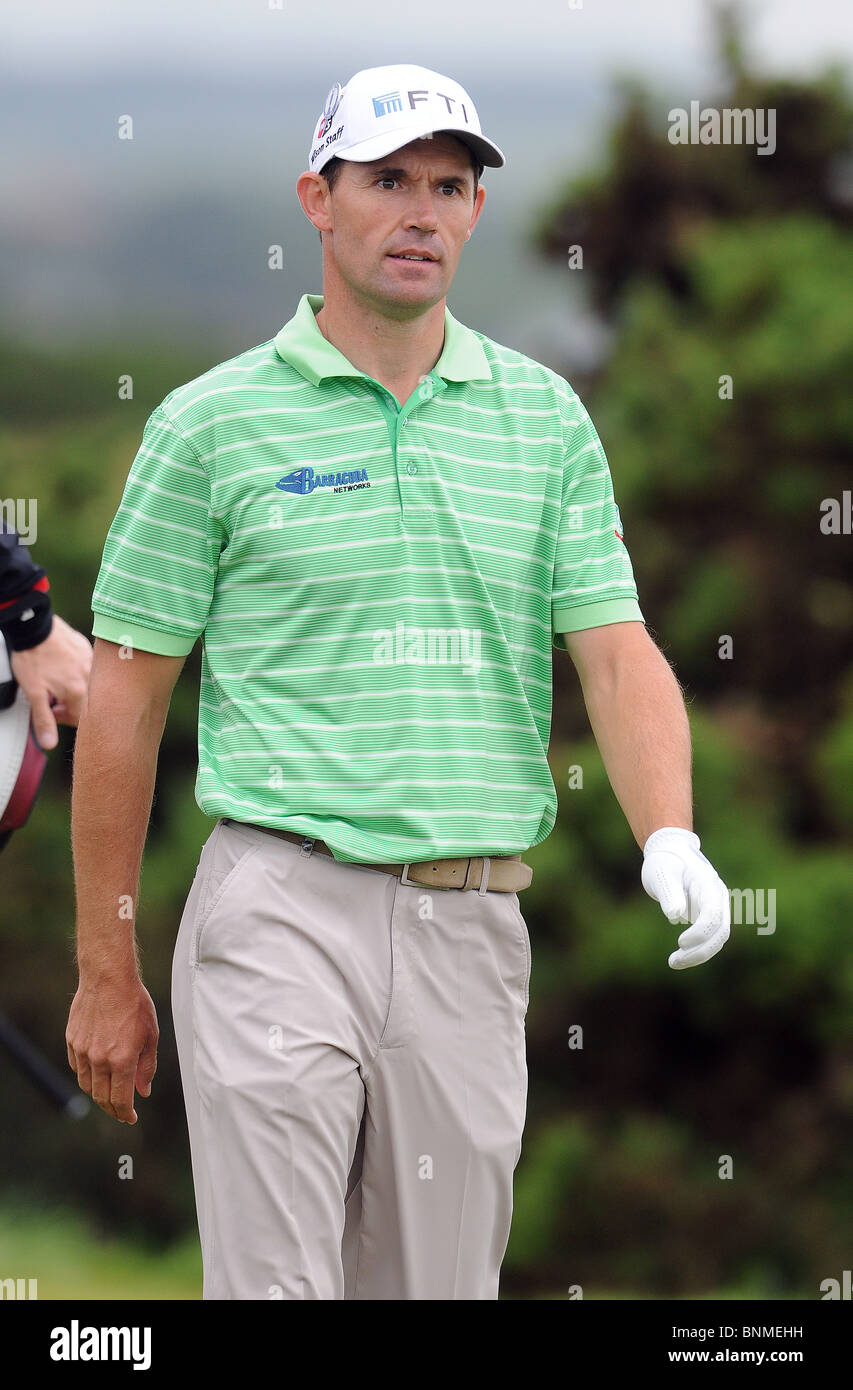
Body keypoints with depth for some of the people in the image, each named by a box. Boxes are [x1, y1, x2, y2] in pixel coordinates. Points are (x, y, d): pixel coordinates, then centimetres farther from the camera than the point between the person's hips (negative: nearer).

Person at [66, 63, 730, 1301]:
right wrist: (106, 974, 2)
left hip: (473, 923, 4)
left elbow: (616, 650, 4)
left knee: (440, 1286, 8)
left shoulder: (545, 415, 10)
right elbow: (127, 698, 3)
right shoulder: (212, 422, 1)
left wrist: (671, 840, -16)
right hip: (284, 909, -3)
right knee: (273, 1285, -11)